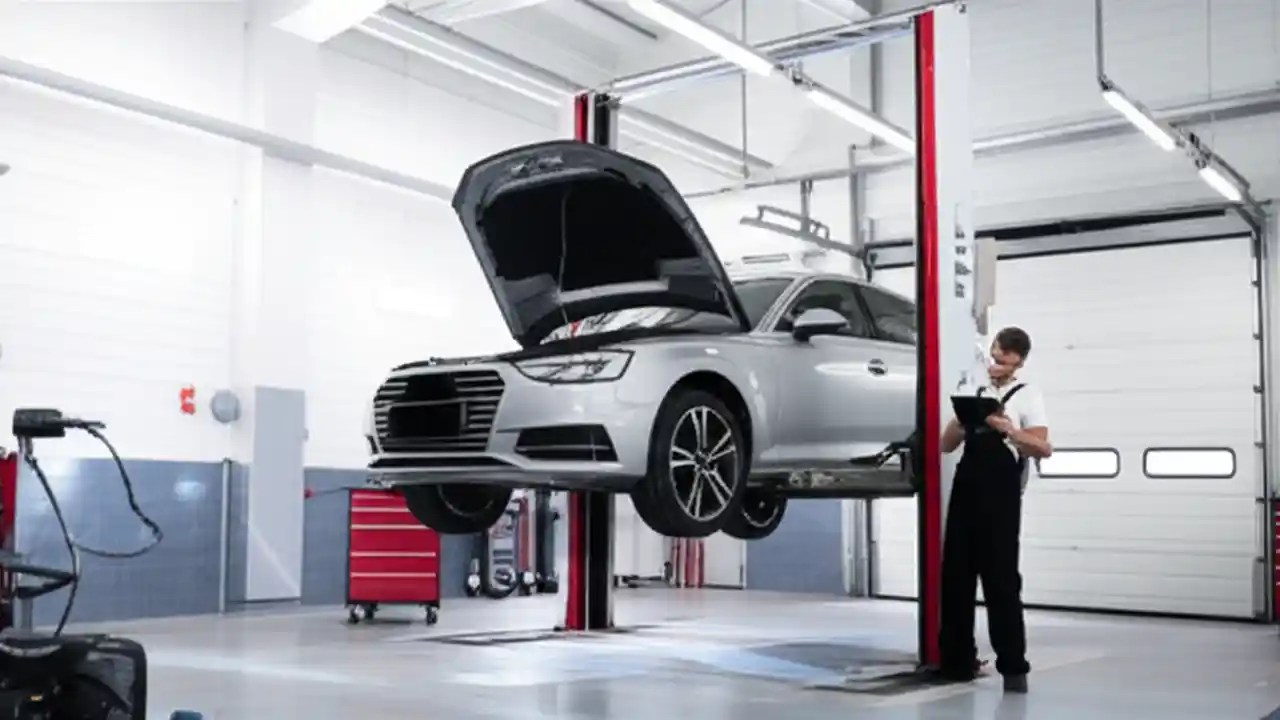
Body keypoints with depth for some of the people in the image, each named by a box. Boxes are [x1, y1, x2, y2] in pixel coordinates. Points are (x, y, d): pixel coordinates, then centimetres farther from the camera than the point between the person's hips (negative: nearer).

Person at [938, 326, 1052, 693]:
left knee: (1001, 579, -5)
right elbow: (947, 445, 15)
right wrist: (961, 419, -5)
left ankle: (1013, 666, 2)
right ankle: (958, 660, 16)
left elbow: (1044, 448, -8)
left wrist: (1007, 428, -22)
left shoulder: (1027, 396, 4)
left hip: (1001, 493, -5)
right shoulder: (972, 393, 19)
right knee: (955, 575, 6)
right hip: (965, 488, 5)